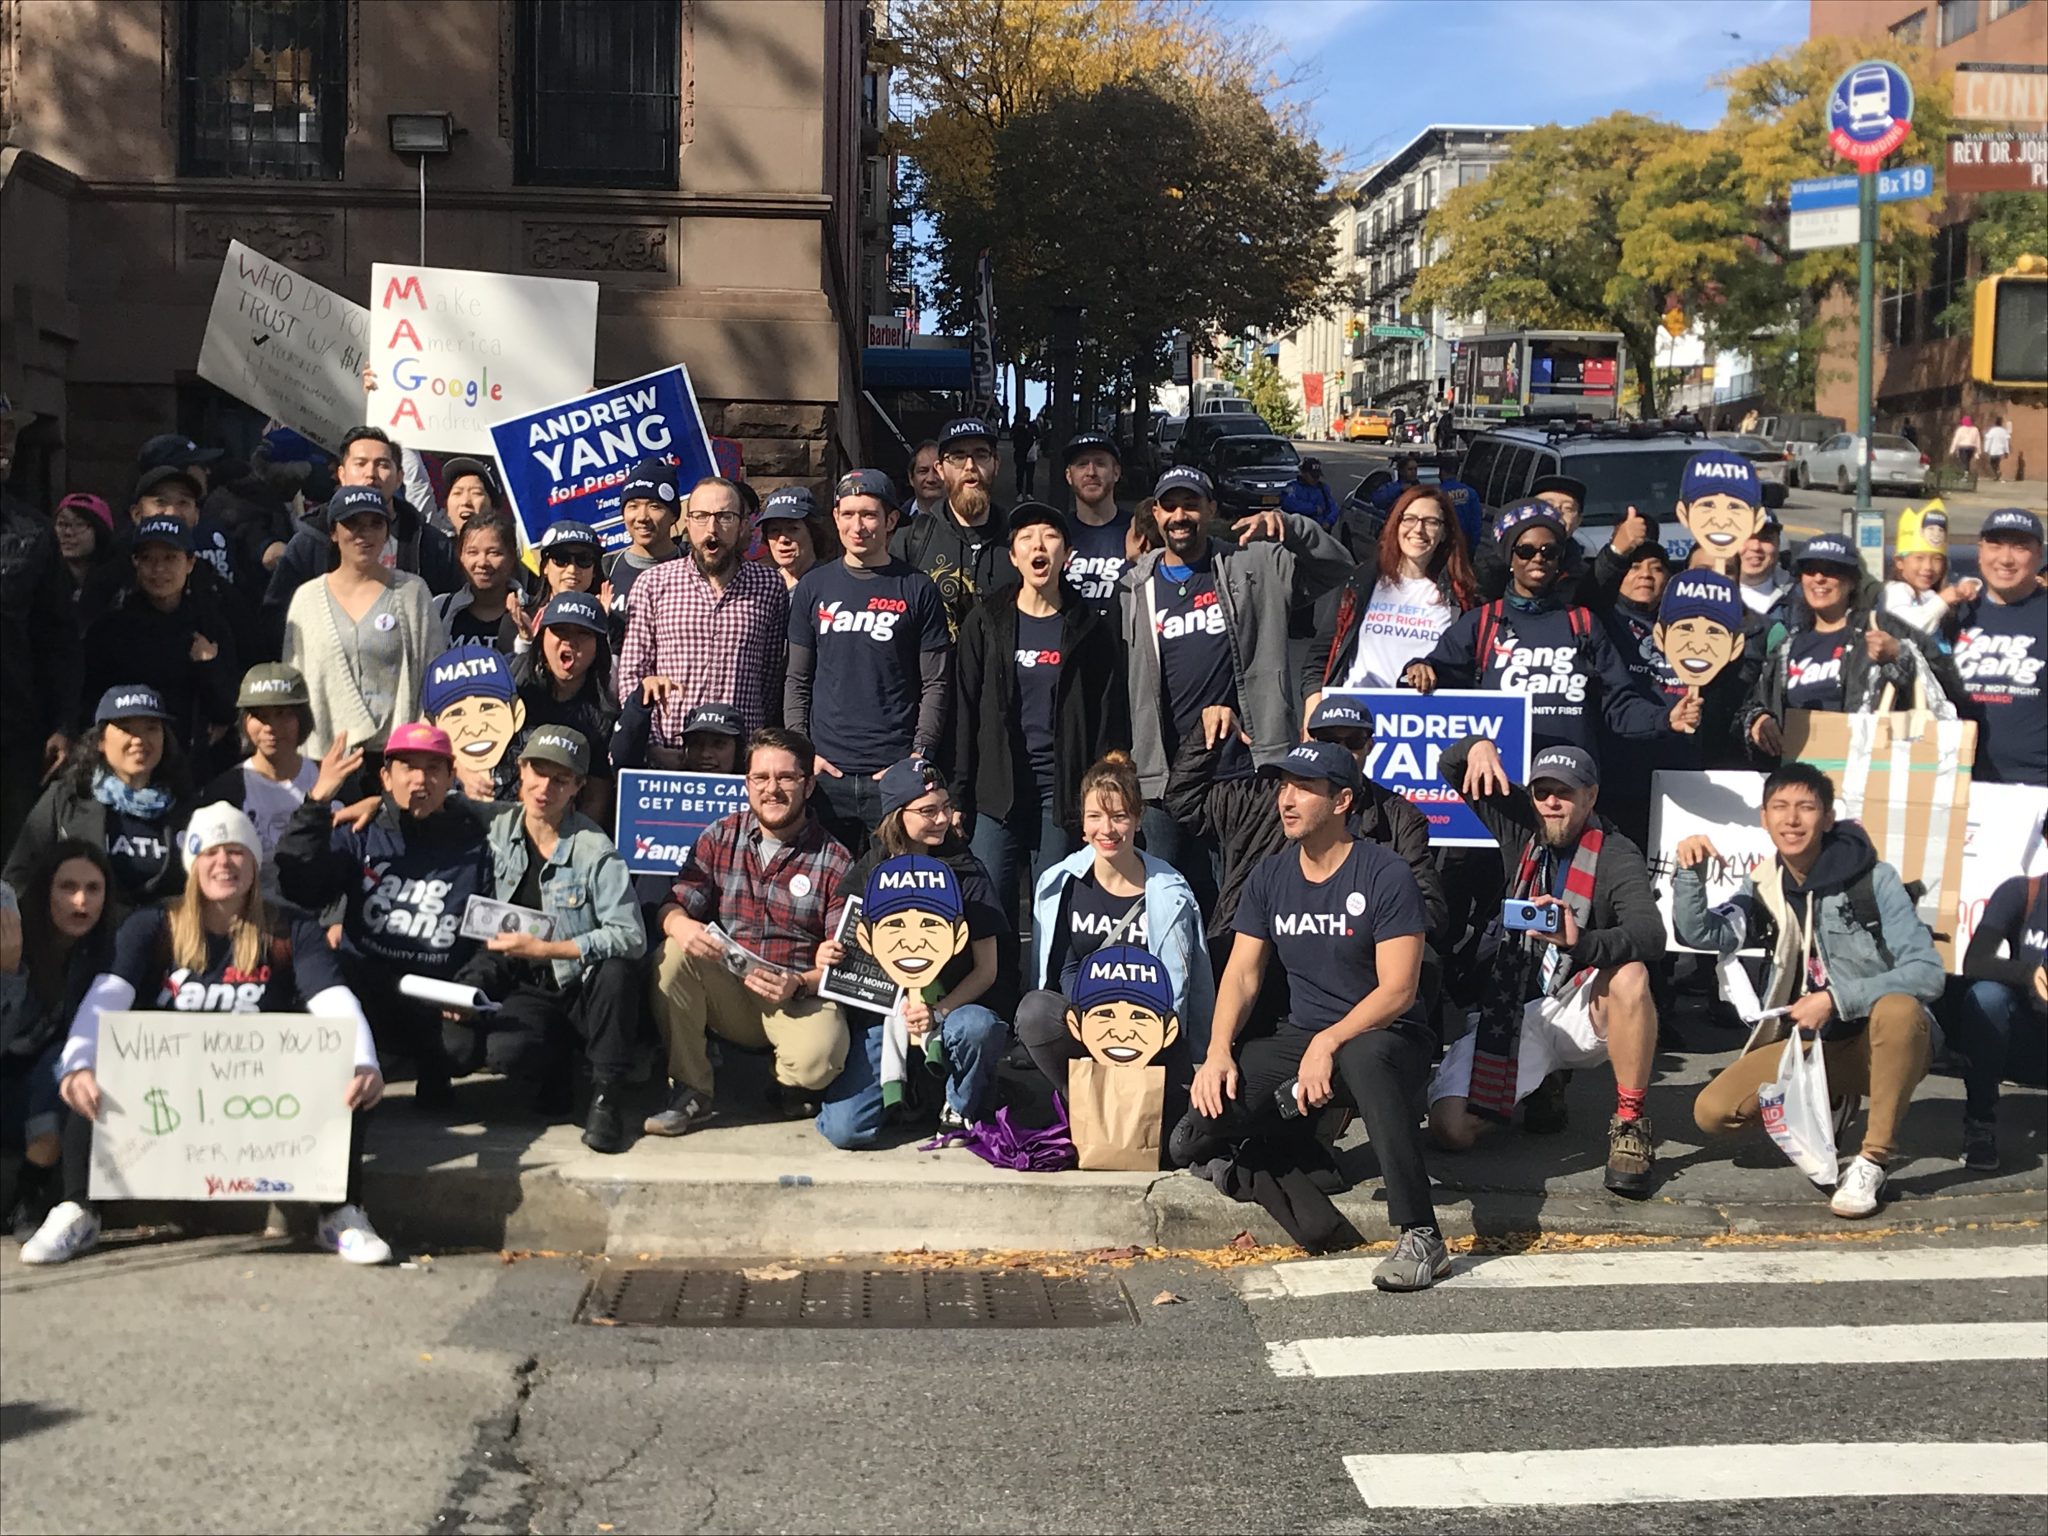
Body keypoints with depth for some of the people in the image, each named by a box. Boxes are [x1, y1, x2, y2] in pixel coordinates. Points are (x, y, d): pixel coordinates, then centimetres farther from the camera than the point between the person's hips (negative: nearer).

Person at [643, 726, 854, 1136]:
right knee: (673, 954, -25)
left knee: (816, 1059, -34)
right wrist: (680, 925, -25)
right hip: (727, 993, 3)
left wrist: (798, 985, -26)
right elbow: (672, 907, 0)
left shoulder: (835, 862, -4)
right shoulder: (719, 838, 5)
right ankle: (689, 1092, -15)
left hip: (800, 998, -3)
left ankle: (788, 1083, 6)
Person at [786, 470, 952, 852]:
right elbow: (797, 680, 13)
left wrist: (919, 757, -8)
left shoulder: (917, 589, 3)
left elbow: (936, 684, 2)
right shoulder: (814, 587, 10)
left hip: (896, 772, -2)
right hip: (826, 771, 2)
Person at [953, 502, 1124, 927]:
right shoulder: (985, 624, 8)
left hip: (1061, 792, -1)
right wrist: (959, 797, 1)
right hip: (997, 790, 1)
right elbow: (966, 713, 6)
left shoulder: (1092, 628, 5)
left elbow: (1110, 717, 4)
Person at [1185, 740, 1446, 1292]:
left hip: (1385, 1037, -5)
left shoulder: (1384, 876, -10)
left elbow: (1398, 990, -15)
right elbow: (1242, 974, 5)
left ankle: (1421, 1237, -38)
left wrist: (1329, 1044, -27)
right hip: (1298, 1037, 5)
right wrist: (1218, 1053, -12)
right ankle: (1314, 1121, 11)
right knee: (1208, 1109, -22)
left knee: (1363, 1057, -43)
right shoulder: (1270, 878, 7)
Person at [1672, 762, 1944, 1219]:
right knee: (1712, 1112, -15)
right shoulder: (1764, 888, 1)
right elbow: (1699, 933, -11)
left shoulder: (1874, 880, -13)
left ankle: (1873, 1159, -21)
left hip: (1879, 1044, -4)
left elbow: (1927, 971, -20)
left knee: (1899, 1010, -38)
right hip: (1808, 1045, 4)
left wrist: (1835, 1000, -27)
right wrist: (1690, 872, -27)